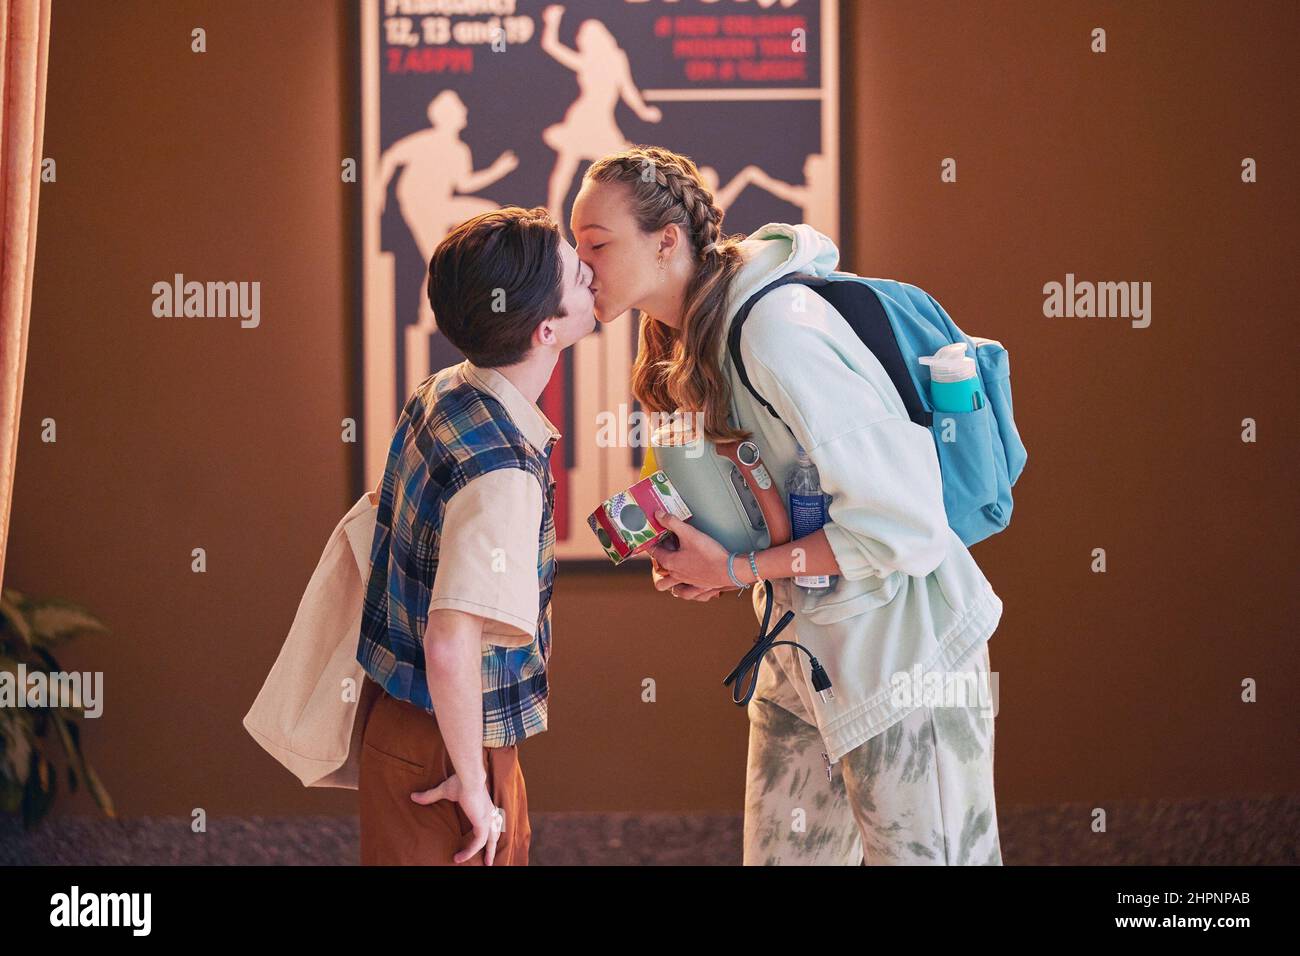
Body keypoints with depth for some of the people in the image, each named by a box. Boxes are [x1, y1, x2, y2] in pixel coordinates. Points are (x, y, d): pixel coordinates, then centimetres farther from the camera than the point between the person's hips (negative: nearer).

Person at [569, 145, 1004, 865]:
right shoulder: (688, 336, 5)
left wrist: (736, 570, -20)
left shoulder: (778, 332, -24)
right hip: (801, 646, 9)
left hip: (899, 642, -9)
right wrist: (702, 556, -1)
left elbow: (901, 520, -26)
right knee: (779, 855, 12)